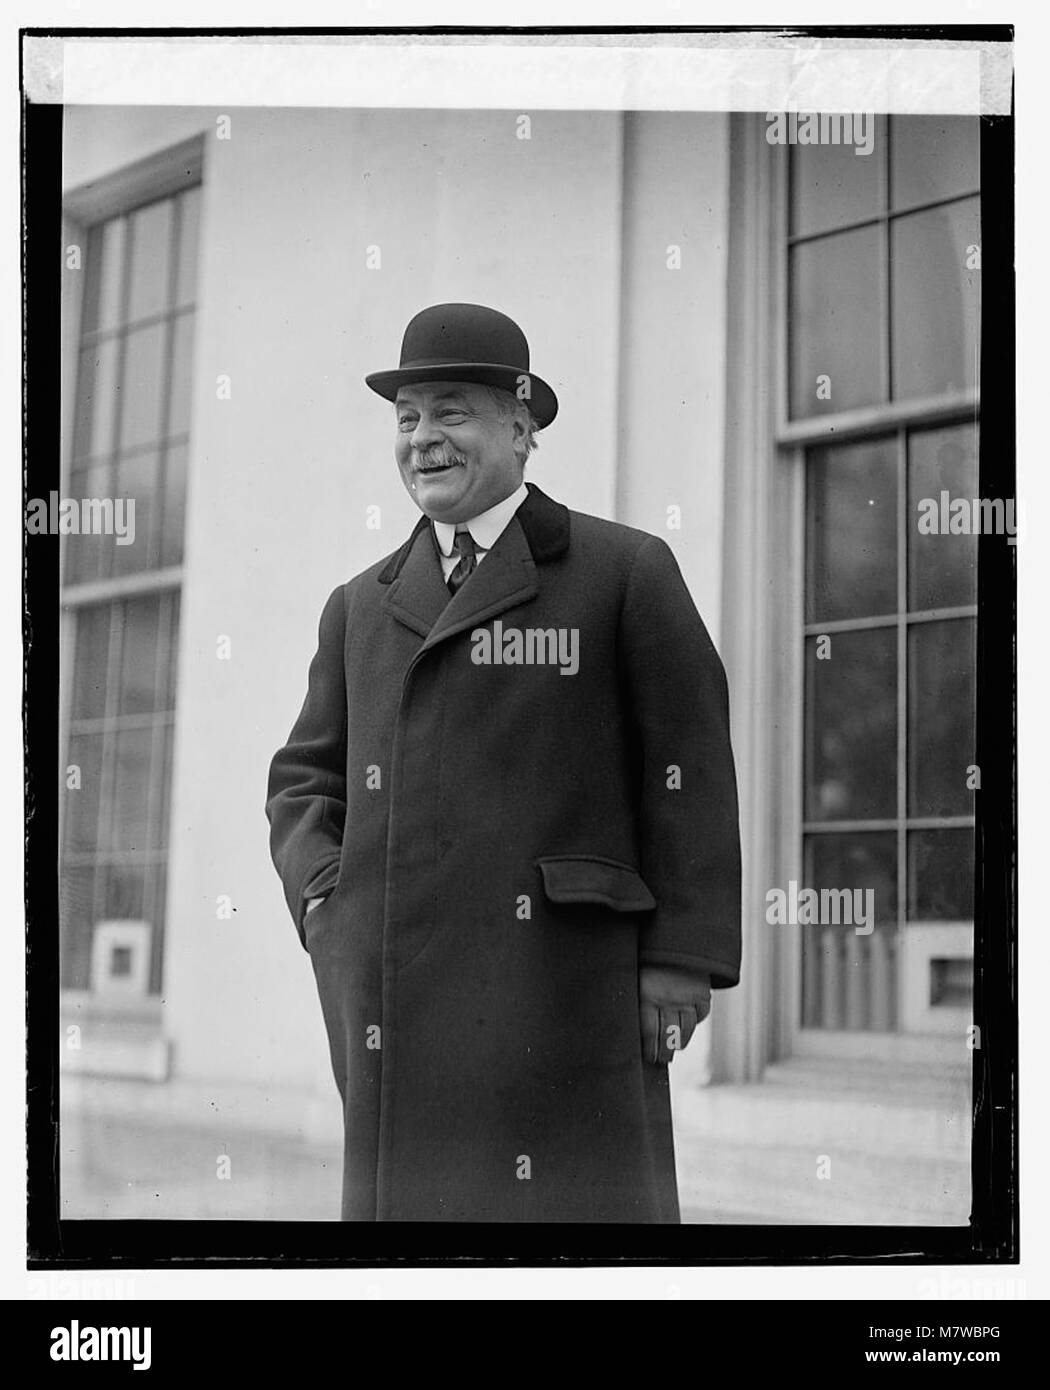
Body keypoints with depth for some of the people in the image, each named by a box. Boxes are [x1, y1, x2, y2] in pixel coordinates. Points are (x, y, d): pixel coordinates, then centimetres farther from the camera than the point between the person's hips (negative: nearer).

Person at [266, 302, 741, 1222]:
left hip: (560, 967, -4)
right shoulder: (362, 608, 19)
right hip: (397, 989, 4)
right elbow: (306, 778, 21)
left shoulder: (626, 572, 5)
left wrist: (683, 956, -6)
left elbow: (690, 766, 1)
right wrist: (321, 897, 2)